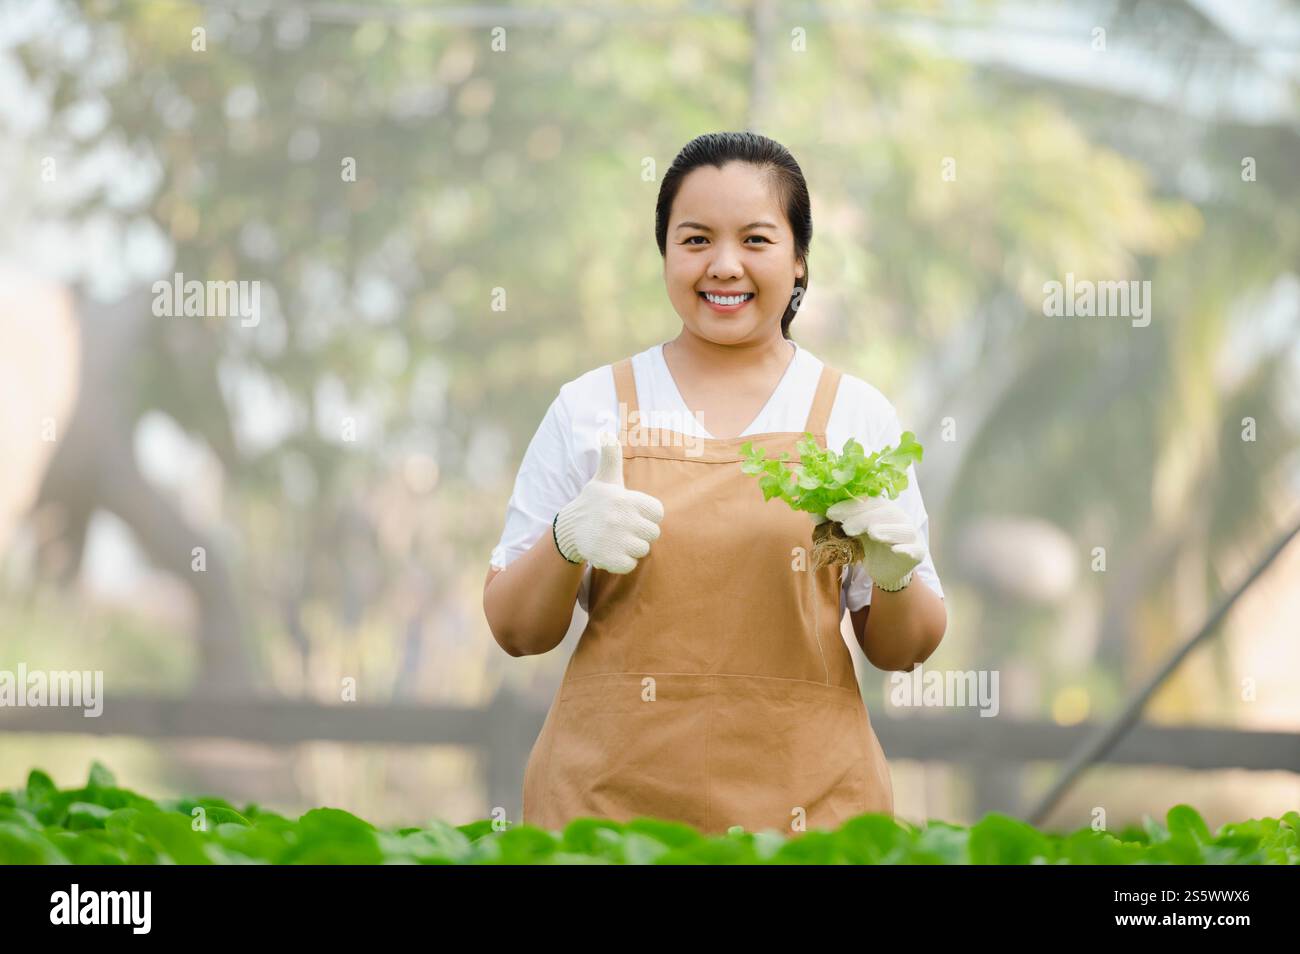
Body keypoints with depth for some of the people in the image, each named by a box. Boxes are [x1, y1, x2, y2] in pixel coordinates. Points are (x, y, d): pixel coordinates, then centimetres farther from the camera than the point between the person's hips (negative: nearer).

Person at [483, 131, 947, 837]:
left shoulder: (855, 414, 4)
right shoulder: (590, 408, 3)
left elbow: (901, 651, 7)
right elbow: (514, 632, 4)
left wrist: (895, 575, -14)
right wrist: (565, 541, -15)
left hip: (805, 801, 1)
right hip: (609, 796, -1)